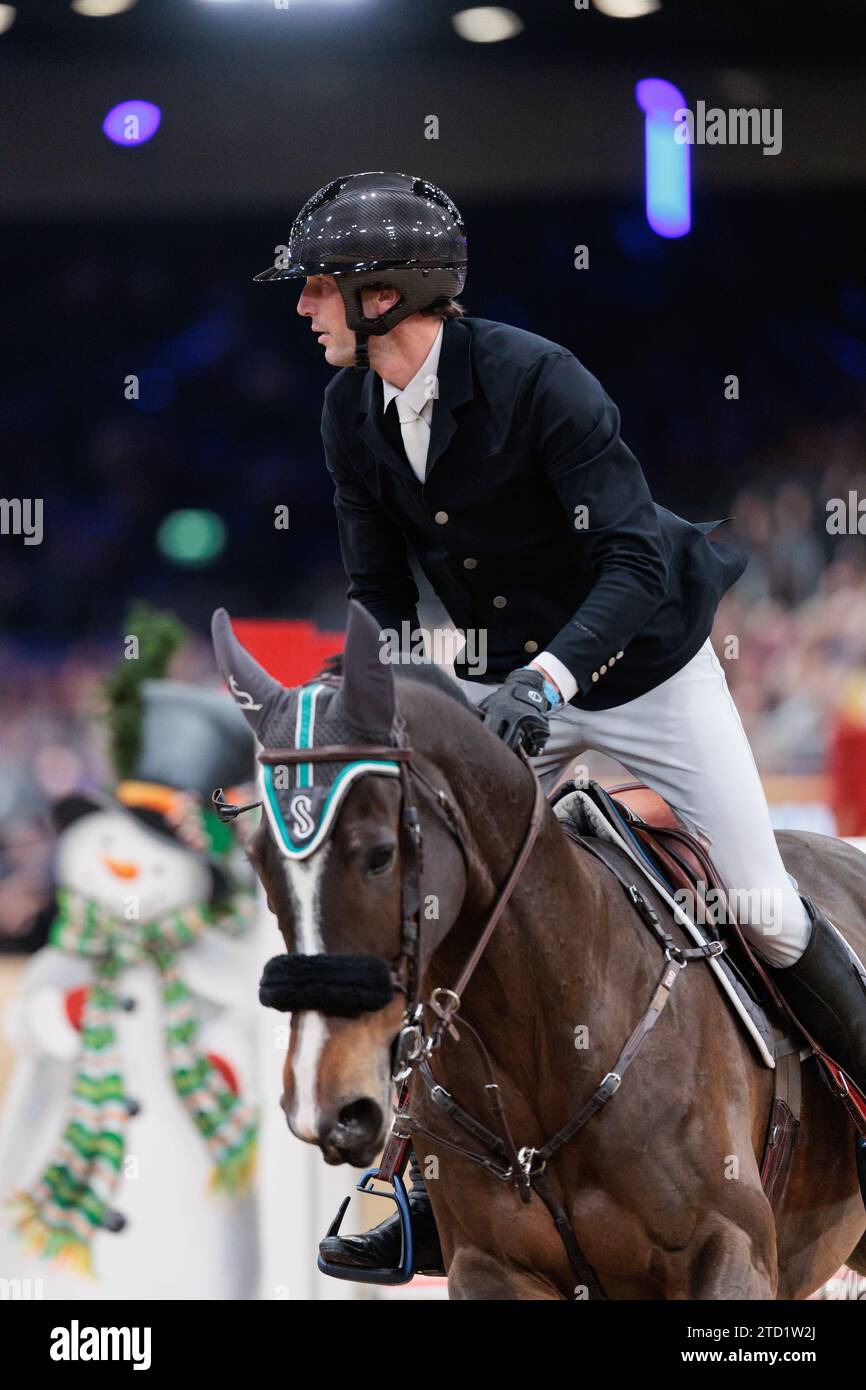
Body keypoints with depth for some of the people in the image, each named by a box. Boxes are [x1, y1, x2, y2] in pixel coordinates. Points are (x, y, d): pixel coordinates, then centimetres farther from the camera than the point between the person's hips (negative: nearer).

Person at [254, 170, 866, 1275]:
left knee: (766, 913, -4)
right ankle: (441, 1194, 4)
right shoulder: (351, 410, -6)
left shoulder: (535, 378, -27)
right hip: (507, 686, 5)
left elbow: (635, 562, -31)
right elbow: (379, 590, 3)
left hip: (640, 668, -5)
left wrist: (549, 677, -44)